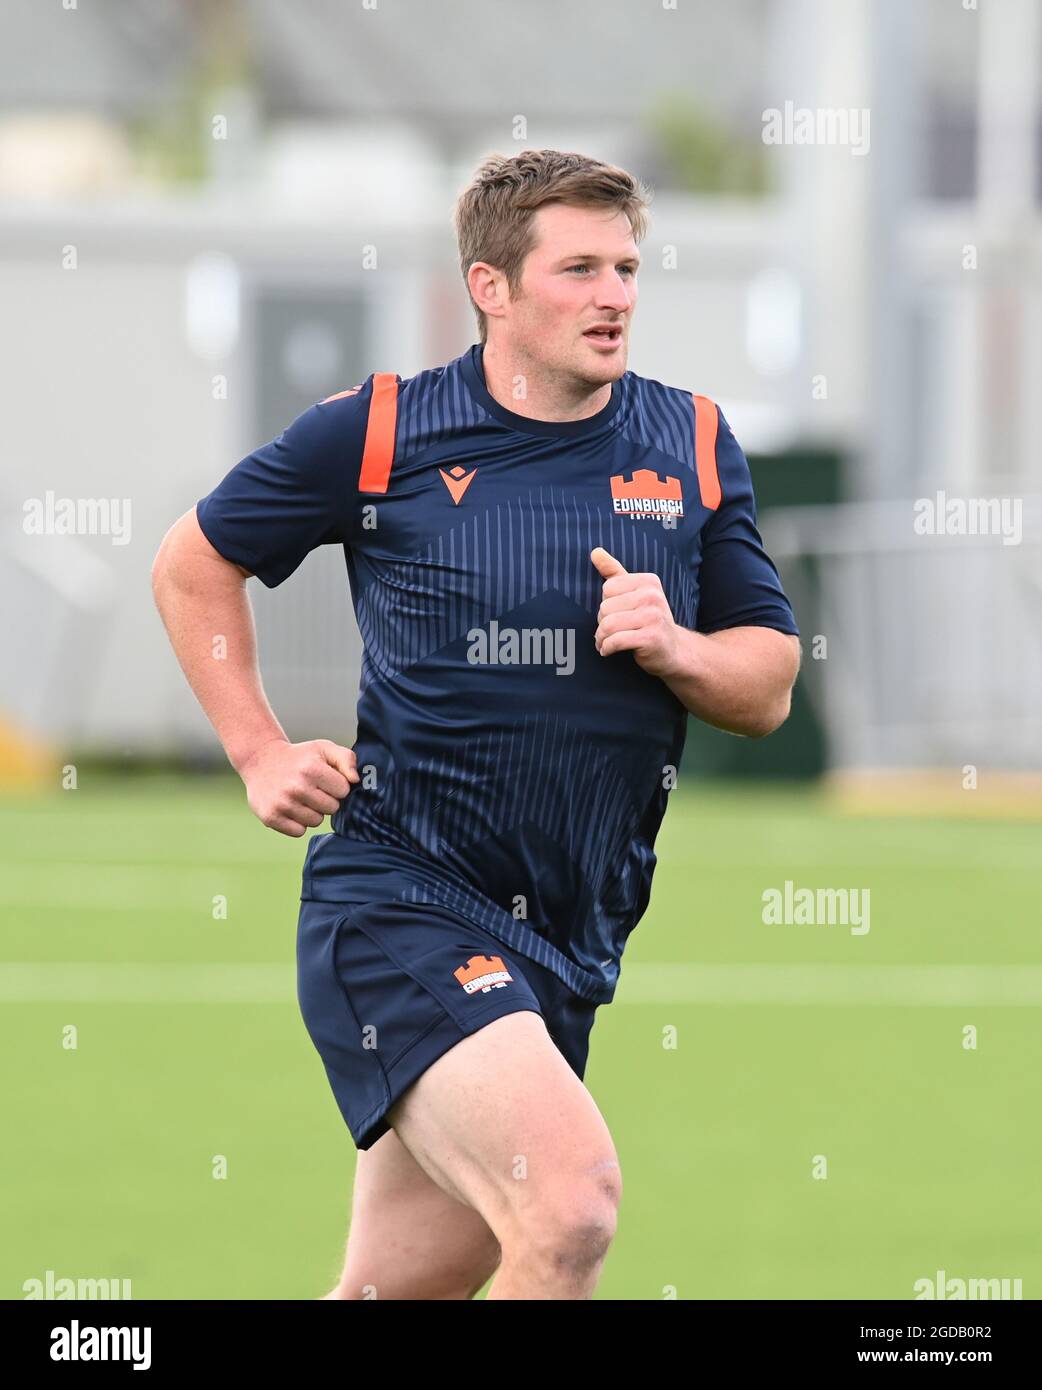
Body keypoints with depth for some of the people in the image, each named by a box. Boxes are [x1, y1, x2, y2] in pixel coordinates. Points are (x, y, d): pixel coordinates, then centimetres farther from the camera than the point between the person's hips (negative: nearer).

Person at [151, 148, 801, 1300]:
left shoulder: (695, 449, 7)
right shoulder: (376, 435, -4)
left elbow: (768, 688, 11)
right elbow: (192, 563, 11)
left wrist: (677, 647, -10)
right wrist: (260, 754, 3)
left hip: (568, 939, 5)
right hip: (398, 905, -5)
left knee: (400, 1290, 11)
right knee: (573, 1203, -27)